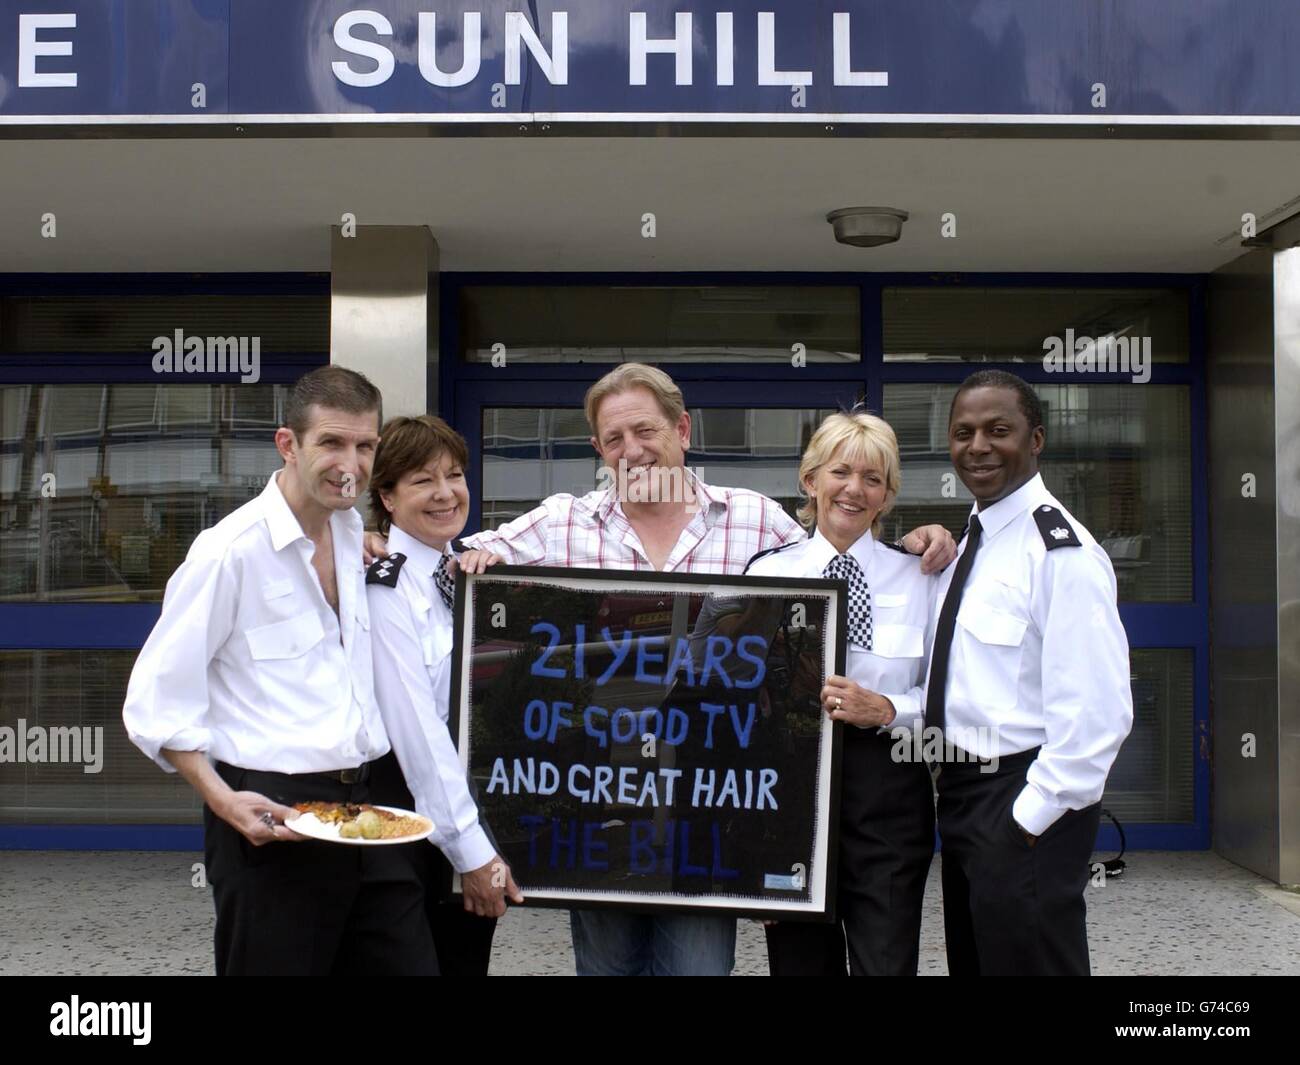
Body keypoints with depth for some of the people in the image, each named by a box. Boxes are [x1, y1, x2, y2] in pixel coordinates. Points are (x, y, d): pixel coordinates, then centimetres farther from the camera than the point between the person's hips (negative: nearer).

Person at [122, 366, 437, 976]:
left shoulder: (352, 533, 10)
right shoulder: (231, 551, -11)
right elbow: (155, 706, -9)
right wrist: (222, 800, -20)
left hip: (363, 805, 7)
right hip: (273, 820, -6)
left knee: (409, 963, 8)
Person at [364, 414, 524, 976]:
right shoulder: (383, 588, -14)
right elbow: (415, 727, -18)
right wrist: (470, 850, -17)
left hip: (475, 799, 6)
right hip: (410, 810, -6)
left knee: (467, 956, 15)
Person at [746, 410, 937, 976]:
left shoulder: (917, 576, 5)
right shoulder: (767, 572, 4)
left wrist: (884, 709, -13)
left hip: (888, 794, 0)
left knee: (888, 961, -2)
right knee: (801, 960, 9)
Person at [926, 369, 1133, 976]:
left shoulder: (1061, 550, -17)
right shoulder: (970, 543, 12)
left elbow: (1096, 711, -22)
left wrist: (1031, 817, -19)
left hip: (1022, 806, -9)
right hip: (962, 791, 9)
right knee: (973, 963, 18)